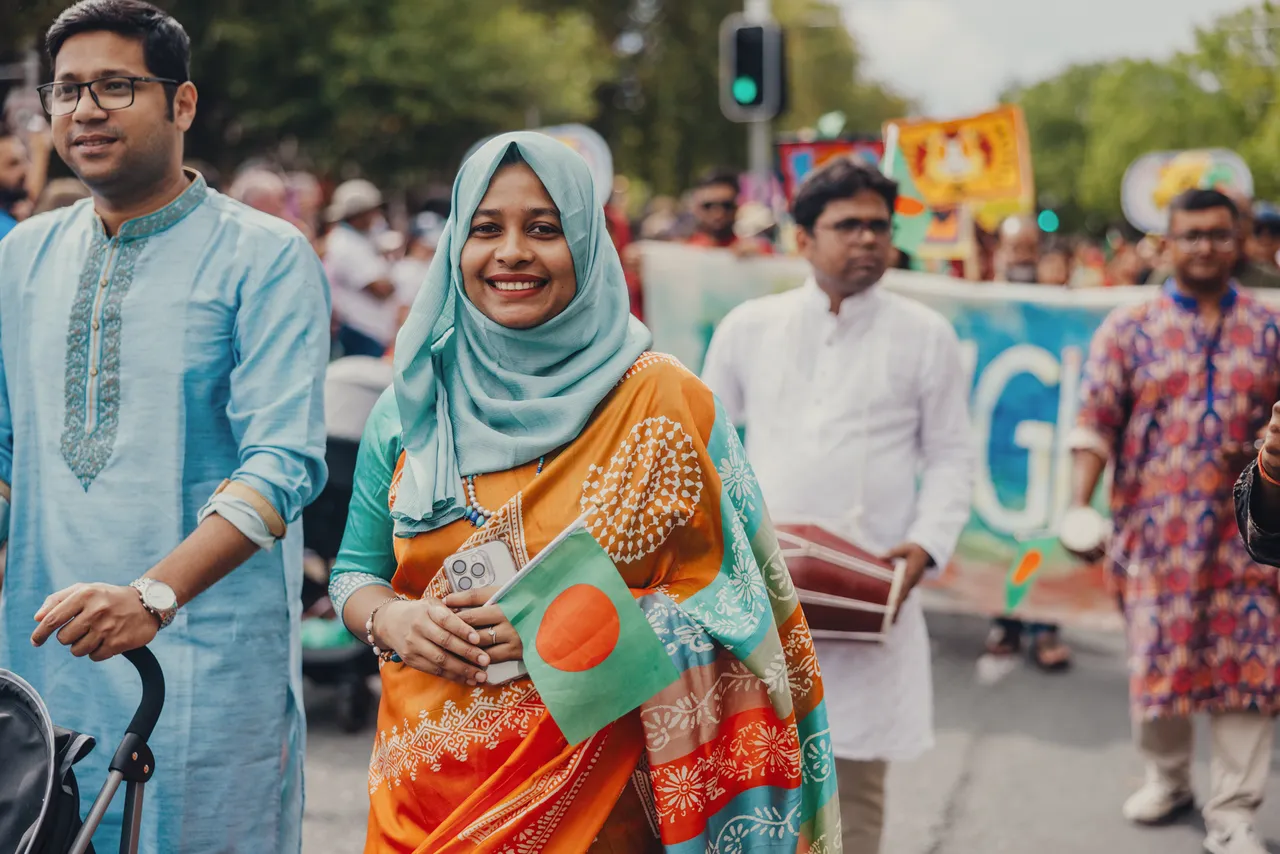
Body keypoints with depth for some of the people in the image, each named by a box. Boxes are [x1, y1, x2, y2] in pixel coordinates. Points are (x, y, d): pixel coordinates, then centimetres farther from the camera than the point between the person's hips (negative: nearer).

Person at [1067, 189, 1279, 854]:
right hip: (1156, 531, -1)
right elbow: (1094, 421, -3)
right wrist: (1079, 507, -13)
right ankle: (1167, 777, 30)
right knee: (1156, 658, 6)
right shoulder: (1129, 328, 2)